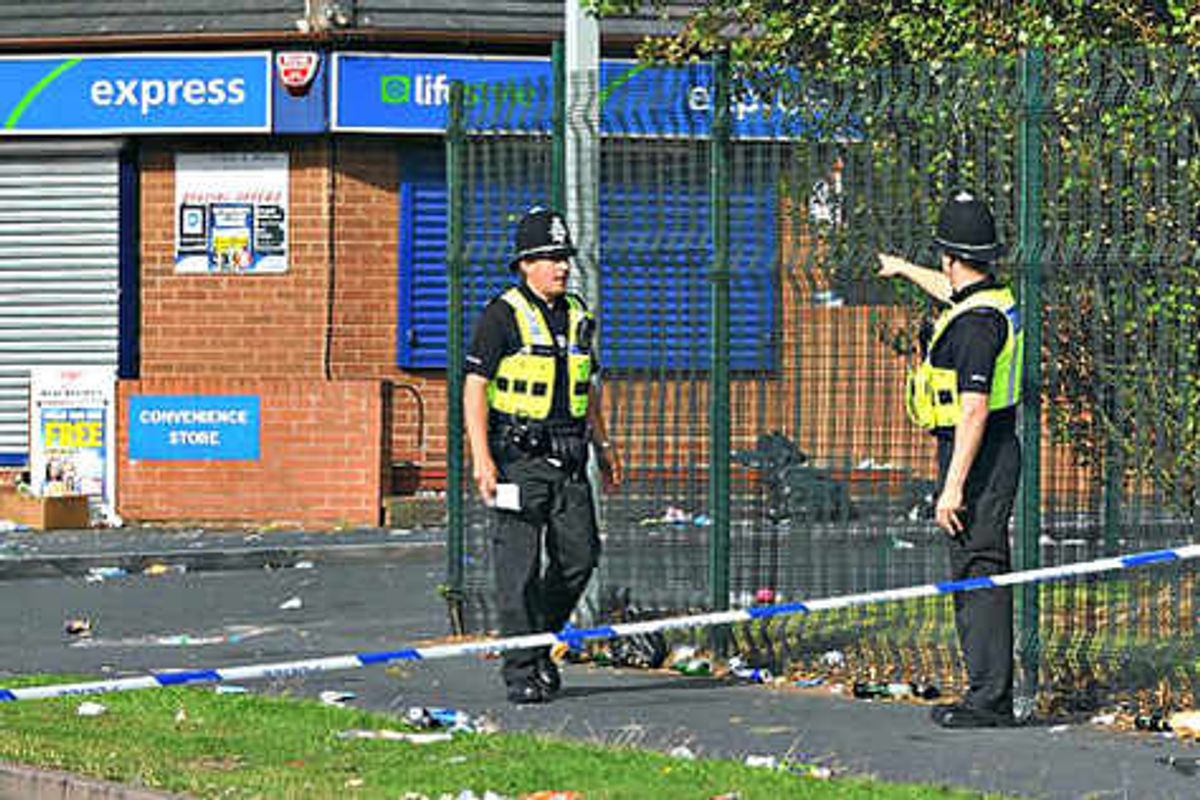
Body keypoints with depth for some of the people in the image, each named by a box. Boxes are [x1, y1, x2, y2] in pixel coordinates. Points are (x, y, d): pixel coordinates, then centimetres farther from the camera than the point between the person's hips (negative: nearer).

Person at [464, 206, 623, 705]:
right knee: (520, 566, -5)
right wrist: (481, 458, -18)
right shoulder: (503, 315, -7)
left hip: (568, 459, 6)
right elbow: (474, 388, -10)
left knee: (580, 555, 3)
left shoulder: (577, 316, 14)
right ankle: (521, 671, -1)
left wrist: (603, 445, 19)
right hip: (518, 455, -6)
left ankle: (539, 642, 22)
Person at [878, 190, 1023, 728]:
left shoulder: (976, 323, -20)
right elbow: (953, 292, 37)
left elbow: (974, 410, -24)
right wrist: (904, 270, 55)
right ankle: (988, 695, 17)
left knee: (980, 576, -10)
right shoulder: (996, 300, 11)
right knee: (974, 576, 14)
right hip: (994, 456, 10)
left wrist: (953, 486, -24)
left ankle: (990, 700, -11)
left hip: (978, 460, -10)